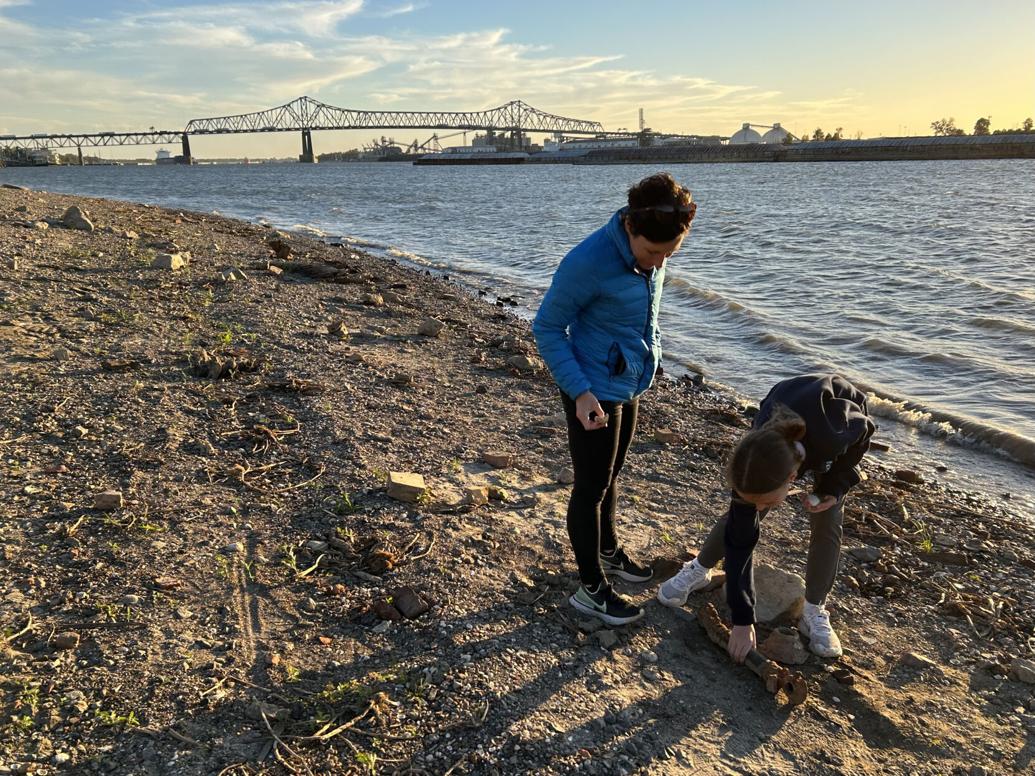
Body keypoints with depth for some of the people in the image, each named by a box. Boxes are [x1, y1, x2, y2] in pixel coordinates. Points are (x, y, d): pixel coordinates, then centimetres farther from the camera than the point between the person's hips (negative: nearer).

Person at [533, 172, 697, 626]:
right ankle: (591, 589, 20)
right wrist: (579, 391, -24)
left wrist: (648, 354, 16)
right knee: (591, 488, 5)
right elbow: (547, 329, -19)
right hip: (593, 394, -7)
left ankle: (608, 551, 45)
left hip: (629, 386, 8)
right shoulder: (587, 262, -28)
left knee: (610, 476, 24)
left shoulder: (652, 254, -4)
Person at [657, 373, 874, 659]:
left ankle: (814, 613, 6)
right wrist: (742, 619, -27)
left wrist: (834, 487, -26)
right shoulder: (754, 464, -38)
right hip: (783, 415, 1)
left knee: (827, 523, -10)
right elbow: (740, 540, -29)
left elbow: (865, 428, -19)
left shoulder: (835, 435, -47)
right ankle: (698, 570, 19)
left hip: (842, 419, 0)